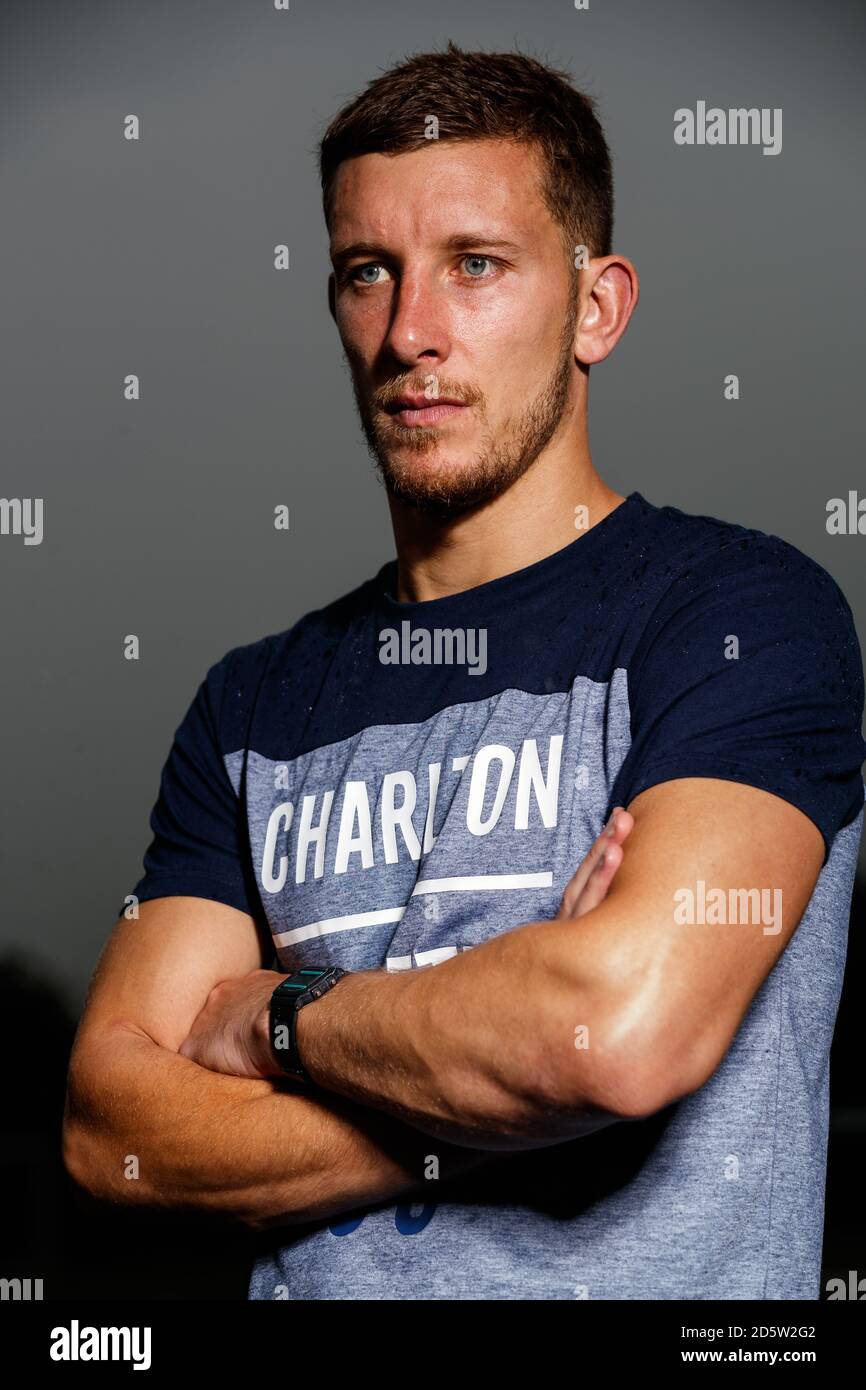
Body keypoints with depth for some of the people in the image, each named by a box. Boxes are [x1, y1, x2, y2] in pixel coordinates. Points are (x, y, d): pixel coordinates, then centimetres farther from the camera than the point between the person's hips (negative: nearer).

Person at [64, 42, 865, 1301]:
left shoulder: (742, 608, -5)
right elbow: (110, 1118, 2)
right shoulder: (257, 703, 10)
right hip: (305, 1287, 3)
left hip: (651, 1287, -3)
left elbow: (631, 1028, -19)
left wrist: (278, 1016, -4)